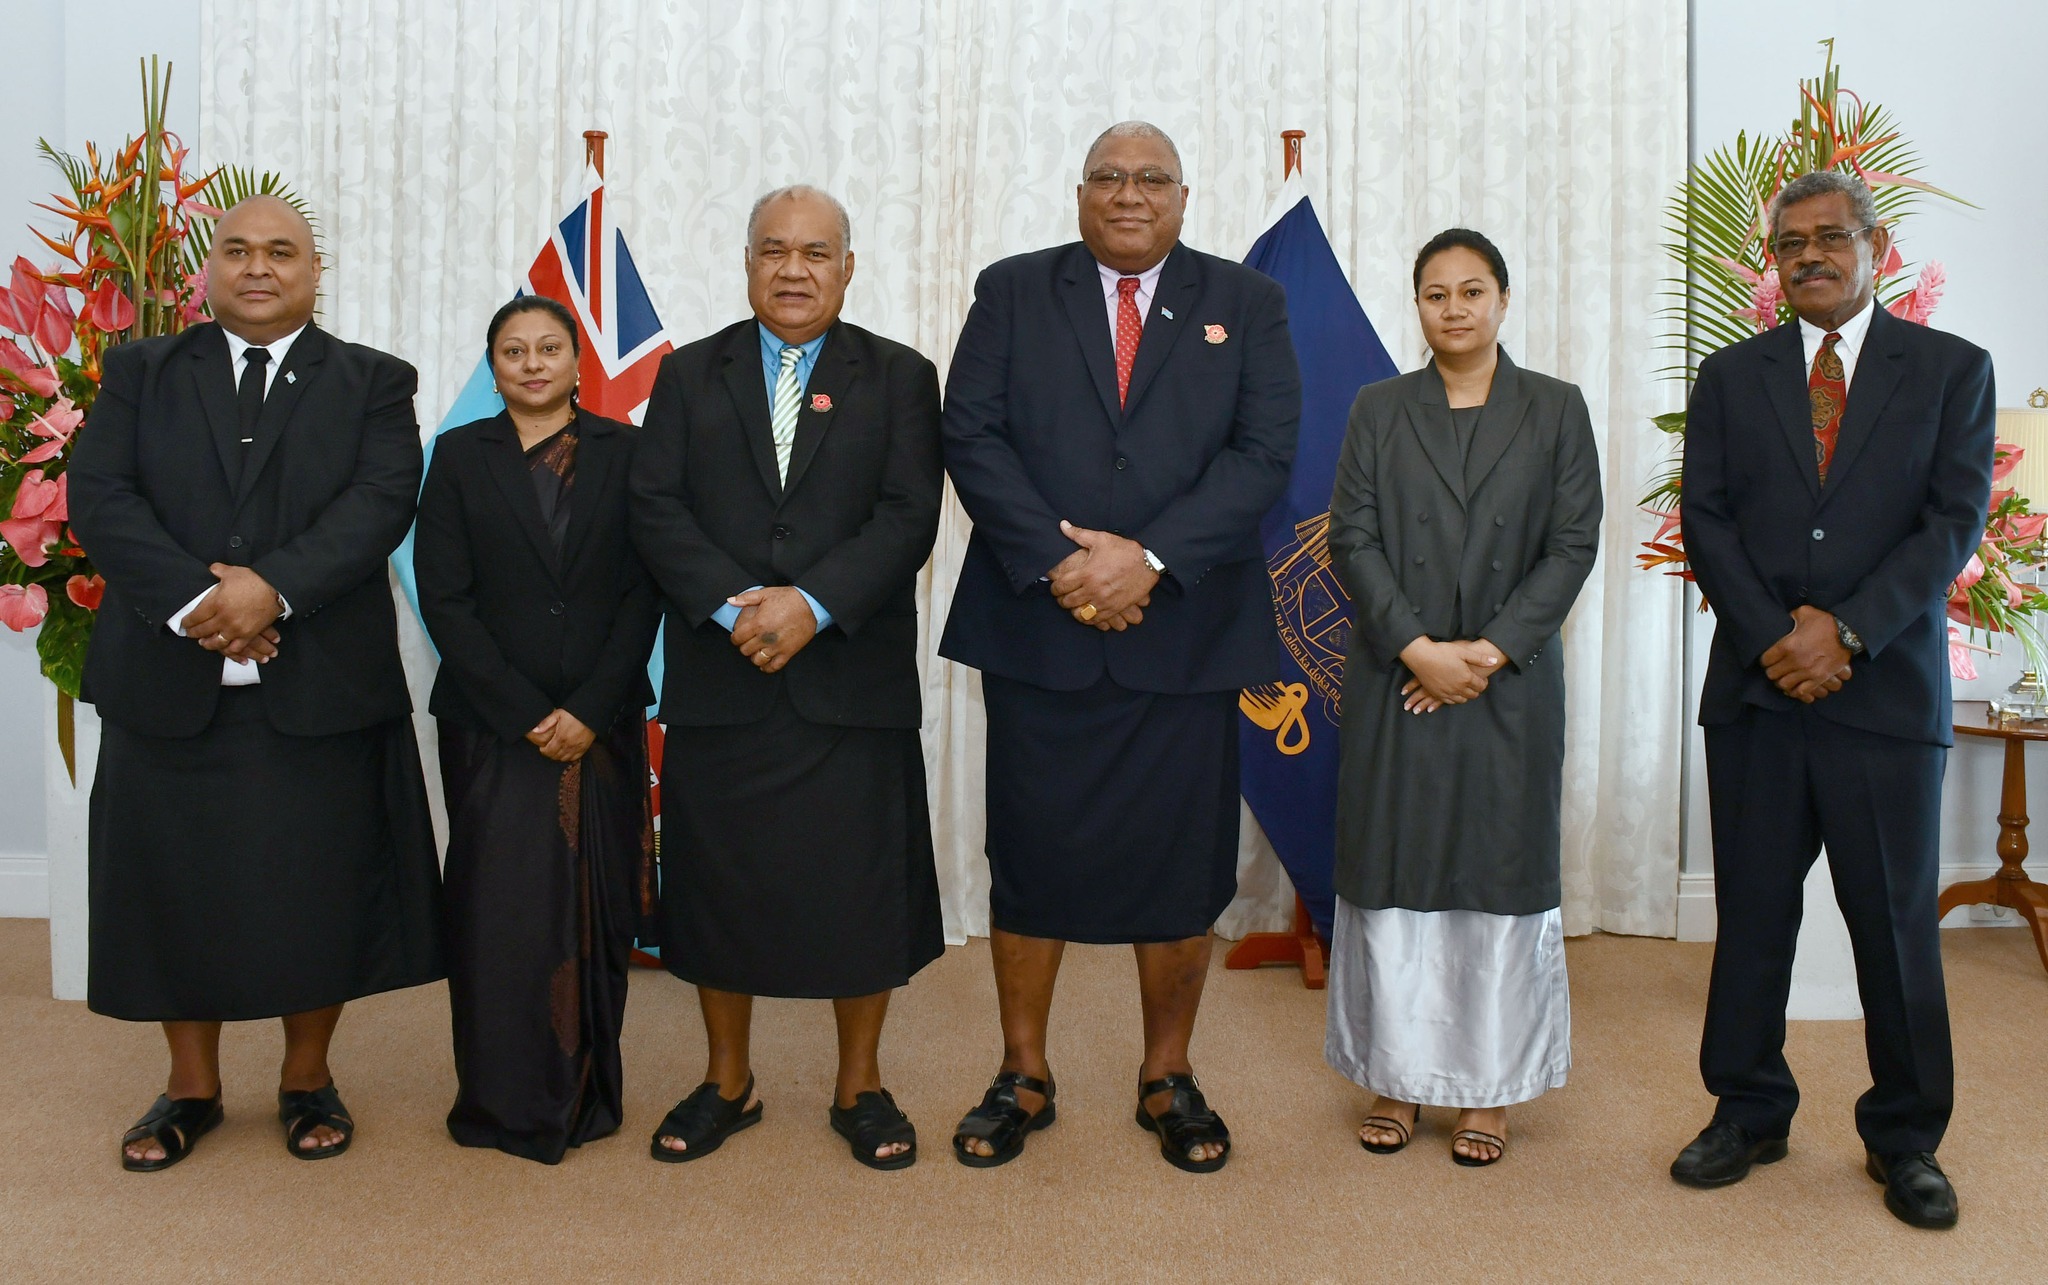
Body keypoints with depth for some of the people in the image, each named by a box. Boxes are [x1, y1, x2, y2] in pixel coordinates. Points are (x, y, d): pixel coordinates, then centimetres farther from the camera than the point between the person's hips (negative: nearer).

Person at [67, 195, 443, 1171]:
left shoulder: (371, 383, 7)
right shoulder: (142, 373, 11)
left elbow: (383, 499, -8)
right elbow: (98, 497, -1)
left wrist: (273, 587, -21)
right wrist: (191, 601, -16)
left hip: (321, 682, -1)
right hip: (168, 679, 2)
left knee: (318, 884, 5)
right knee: (175, 883, 8)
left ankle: (306, 1081, 23)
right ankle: (191, 1088, 25)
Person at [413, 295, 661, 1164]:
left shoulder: (622, 451, 6)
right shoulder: (460, 455, 6)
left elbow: (642, 592, 0)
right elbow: (444, 599, -1)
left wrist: (591, 710, -9)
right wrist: (526, 716, -9)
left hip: (601, 725, 1)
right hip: (491, 726, 0)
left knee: (598, 907, 4)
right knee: (500, 907, -1)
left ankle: (588, 1093, 17)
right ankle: (508, 1102, 12)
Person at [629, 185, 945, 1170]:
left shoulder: (899, 378, 7)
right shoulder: (689, 375, 11)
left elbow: (908, 516, -5)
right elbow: (655, 508, 0)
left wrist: (813, 604, -18)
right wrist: (733, 605, -15)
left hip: (852, 680, -1)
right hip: (718, 680, 1)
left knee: (861, 887, 5)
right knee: (718, 882, 9)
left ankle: (860, 1087, 23)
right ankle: (727, 1082, 27)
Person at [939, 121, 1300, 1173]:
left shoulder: (1245, 304, 8)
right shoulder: (1011, 293, 9)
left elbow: (1263, 453, -3)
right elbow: (972, 435, -1)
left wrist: (1149, 559, -14)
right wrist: (1057, 562, -13)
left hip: (1186, 632, 0)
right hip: (1039, 623, 0)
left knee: (1181, 863, 7)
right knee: (1031, 856, 7)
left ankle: (1167, 1078, 25)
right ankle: (1022, 1077, 24)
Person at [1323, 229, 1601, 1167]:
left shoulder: (1556, 410, 6)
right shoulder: (1378, 410, 7)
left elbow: (1574, 543, -1)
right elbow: (1352, 538, -1)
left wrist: (1490, 649, -12)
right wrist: (1419, 649, -13)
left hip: (1511, 683, 0)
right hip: (1395, 679, 1)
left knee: (1500, 872, 4)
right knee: (1393, 871, 4)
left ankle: (1489, 1089, 16)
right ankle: (1395, 1080, 17)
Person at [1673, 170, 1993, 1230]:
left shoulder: (1952, 370, 6)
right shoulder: (1731, 376, 10)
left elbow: (1955, 521, -4)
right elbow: (1706, 520, 3)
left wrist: (1846, 629, -14)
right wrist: (1773, 636, -10)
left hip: (1887, 690, -1)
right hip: (1756, 688, 2)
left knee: (1897, 922, 4)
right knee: (1751, 913, 8)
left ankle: (1905, 1138, 20)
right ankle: (1749, 1112, 22)